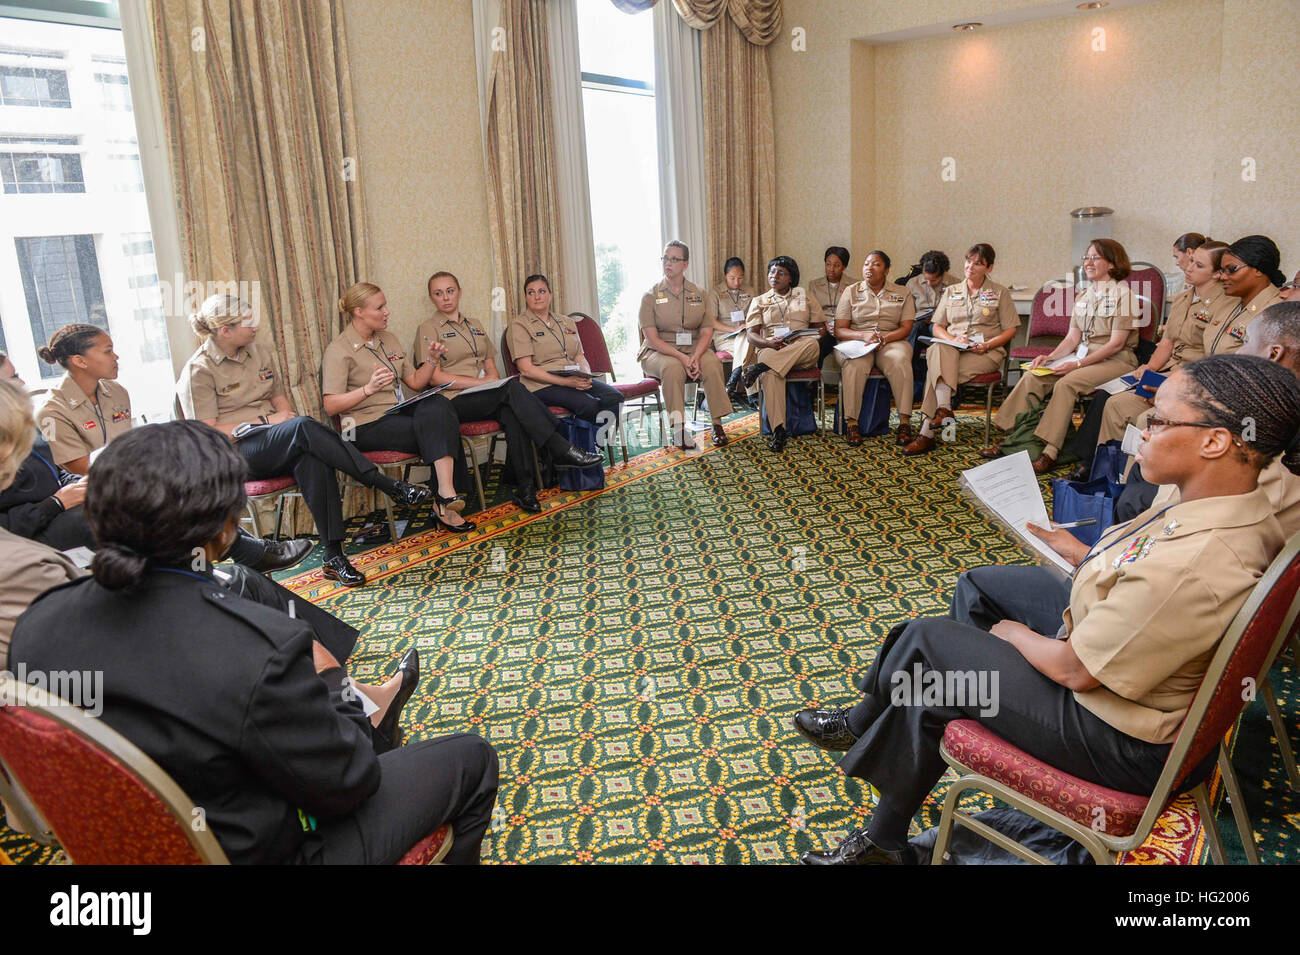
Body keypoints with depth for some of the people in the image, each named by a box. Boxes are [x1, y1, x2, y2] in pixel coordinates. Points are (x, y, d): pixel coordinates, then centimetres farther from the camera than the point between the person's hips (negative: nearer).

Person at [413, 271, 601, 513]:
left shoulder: (475, 325, 23)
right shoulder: (428, 329, 4)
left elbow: (490, 364, 22)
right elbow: (435, 378, -7)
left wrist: (494, 379, -3)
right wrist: (481, 382, -13)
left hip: (488, 398, 5)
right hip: (455, 402, -5)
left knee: (511, 413, -32)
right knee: (512, 387, -32)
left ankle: (525, 488, -33)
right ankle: (561, 450, -32)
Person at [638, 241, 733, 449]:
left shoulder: (699, 294, 9)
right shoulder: (651, 296, 1)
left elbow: (706, 331, 2)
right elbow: (652, 338, -9)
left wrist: (696, 357, -19)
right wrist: (681, 357, -23)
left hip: (694, 348, 2)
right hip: (659, 352, -2)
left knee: (713, 365, -29)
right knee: (673, 368, -36)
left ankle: (717, 424, -23)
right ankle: (678, 429, -33)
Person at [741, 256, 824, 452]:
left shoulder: (805, 297, 22)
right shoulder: (759, 301, 20)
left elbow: (820, 328, 16)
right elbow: (751, 334, 6)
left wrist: (815, 337, -9)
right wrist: (769, 343, -16)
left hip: (802, 350, 1)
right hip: (769, 349, -1)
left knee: (812, 344, -37)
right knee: (771, 373, -39)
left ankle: (759, 368, -43)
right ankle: (778, 430, -43)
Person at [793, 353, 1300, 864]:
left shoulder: (1194, 566, -35)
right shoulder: (1245, 509, -5)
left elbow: (1074, 669, -23)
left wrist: (1014, 633, -4)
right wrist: (1081, 555, 12)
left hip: (1124, 745, -9)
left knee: (927, 638, -1)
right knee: (931, 698, 11)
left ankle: (859, 722, 28)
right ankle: (883, 840, 30)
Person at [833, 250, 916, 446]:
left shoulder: (901, 293, 13)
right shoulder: (851, 292, 11)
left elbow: (906, 328, 4)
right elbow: (839, 330, 4)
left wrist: (884, 338, -16)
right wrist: (864, 336, -16)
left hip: (892, 341, 1)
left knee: (900, 361, -35)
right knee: (855, 364, -36)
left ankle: (905, 422, -32)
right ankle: (851, 423, -32)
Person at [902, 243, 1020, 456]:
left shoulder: (1000, 293, 12)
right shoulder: (950, 292, 20)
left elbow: (1010, 331, 6)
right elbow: (937, 327, 14)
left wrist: (986, 345, -12)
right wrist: (953, 339, -8)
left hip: (986, 353, -3)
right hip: (951, 348, 3)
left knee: (936, 369, -33)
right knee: (938, 350, -37)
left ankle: (927, 433, -39)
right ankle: (944, 408, -47)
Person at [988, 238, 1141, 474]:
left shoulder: (1123, 294, -7)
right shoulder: (1084, 296, 16)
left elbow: (1116, 344, -13)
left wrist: (1078, 364, -21)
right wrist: (1050, 357, -5)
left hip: (1115, 362, -7)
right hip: (1083, 357, 7)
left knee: (1066, 383, -32)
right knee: (1032, 376, -16)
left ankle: (1050, 453, -32)